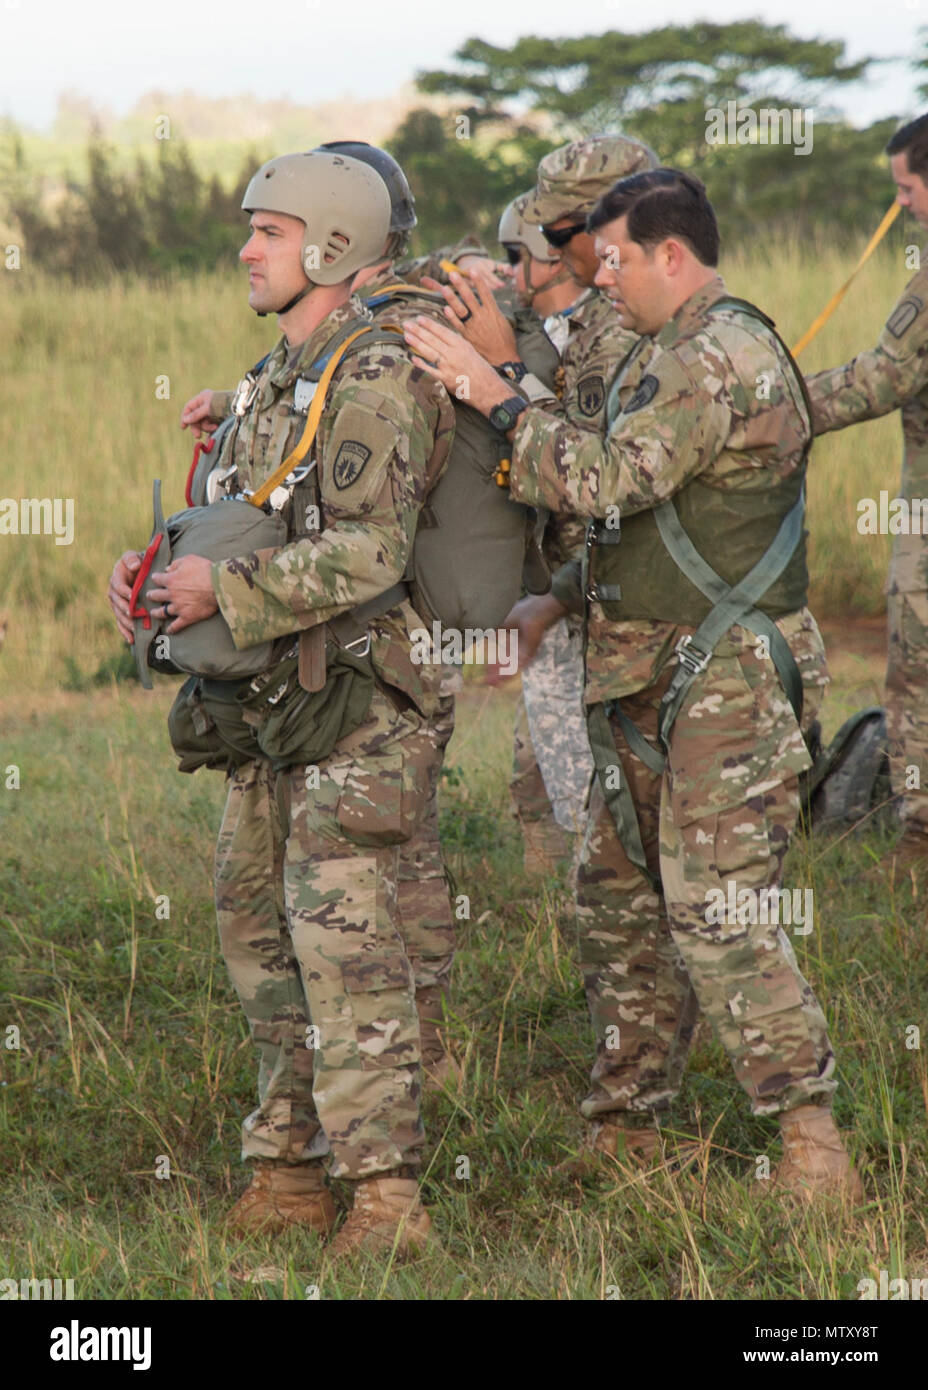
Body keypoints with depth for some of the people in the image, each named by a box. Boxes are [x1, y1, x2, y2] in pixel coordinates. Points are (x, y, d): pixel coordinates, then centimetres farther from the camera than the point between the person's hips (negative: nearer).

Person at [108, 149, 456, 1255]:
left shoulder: (376, 379, -13)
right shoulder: (273, 383, 17)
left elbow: (369, 554, -23)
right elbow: (236, 532, 22)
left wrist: (225, 587, -21)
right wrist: (157, 574, 3)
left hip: (360, 702, -10)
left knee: (341, 933, -15)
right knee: (259, 926, 11)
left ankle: (386, 1194, -16)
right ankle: (289, 1171, 18)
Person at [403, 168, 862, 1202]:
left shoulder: (726, 359, -17)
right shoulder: (660, 358, 17)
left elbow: (610, 482, -26)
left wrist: (493, 397, -21)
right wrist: (556, 602, 15)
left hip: (725, 685, -10)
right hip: (650, 687, 10)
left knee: (719, 918, -14)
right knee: (620, 907, 14)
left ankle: (813, 1152, -11)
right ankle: (624, 1136, 23)